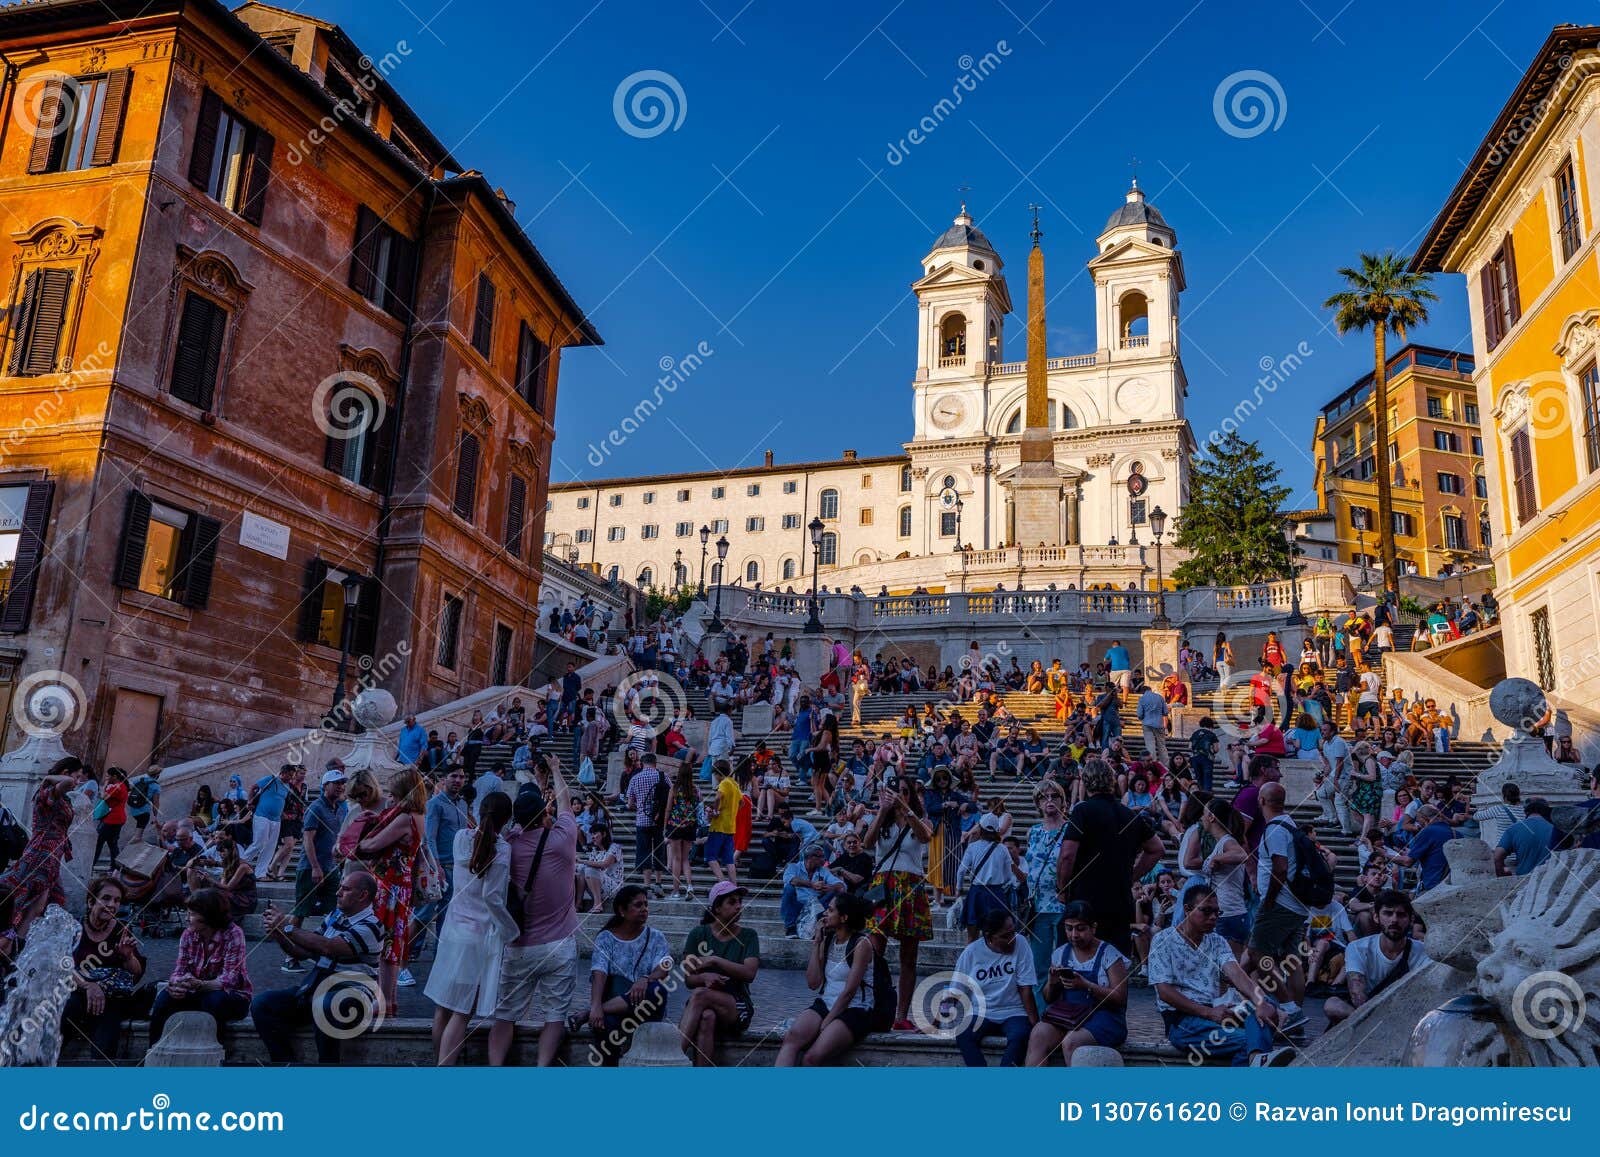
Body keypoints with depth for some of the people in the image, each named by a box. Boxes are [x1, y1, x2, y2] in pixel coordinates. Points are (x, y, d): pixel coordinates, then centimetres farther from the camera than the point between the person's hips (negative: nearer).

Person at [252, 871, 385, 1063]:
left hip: (343, 993, -8)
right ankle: (286, 1062, -10)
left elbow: (327, 947, -21)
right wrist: (279, 937, -1)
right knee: (261, 1005, -10)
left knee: (324, 1008, -39)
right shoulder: (334, 916, 16)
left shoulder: (370, 926, -10)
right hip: (311, 987, 8)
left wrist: (287, 927, -14)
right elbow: (305, 952, 17)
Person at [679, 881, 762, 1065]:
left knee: (700, 994, -32)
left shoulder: (748, 936, 4)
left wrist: (716, 960, -17)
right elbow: (688, 979, 1)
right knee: (707, 1017, -37)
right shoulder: (699, 934, 5)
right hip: (705, 1004, 1)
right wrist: (705, 977, -21)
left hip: (737, 1006, -1)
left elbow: (749, 973, -11)